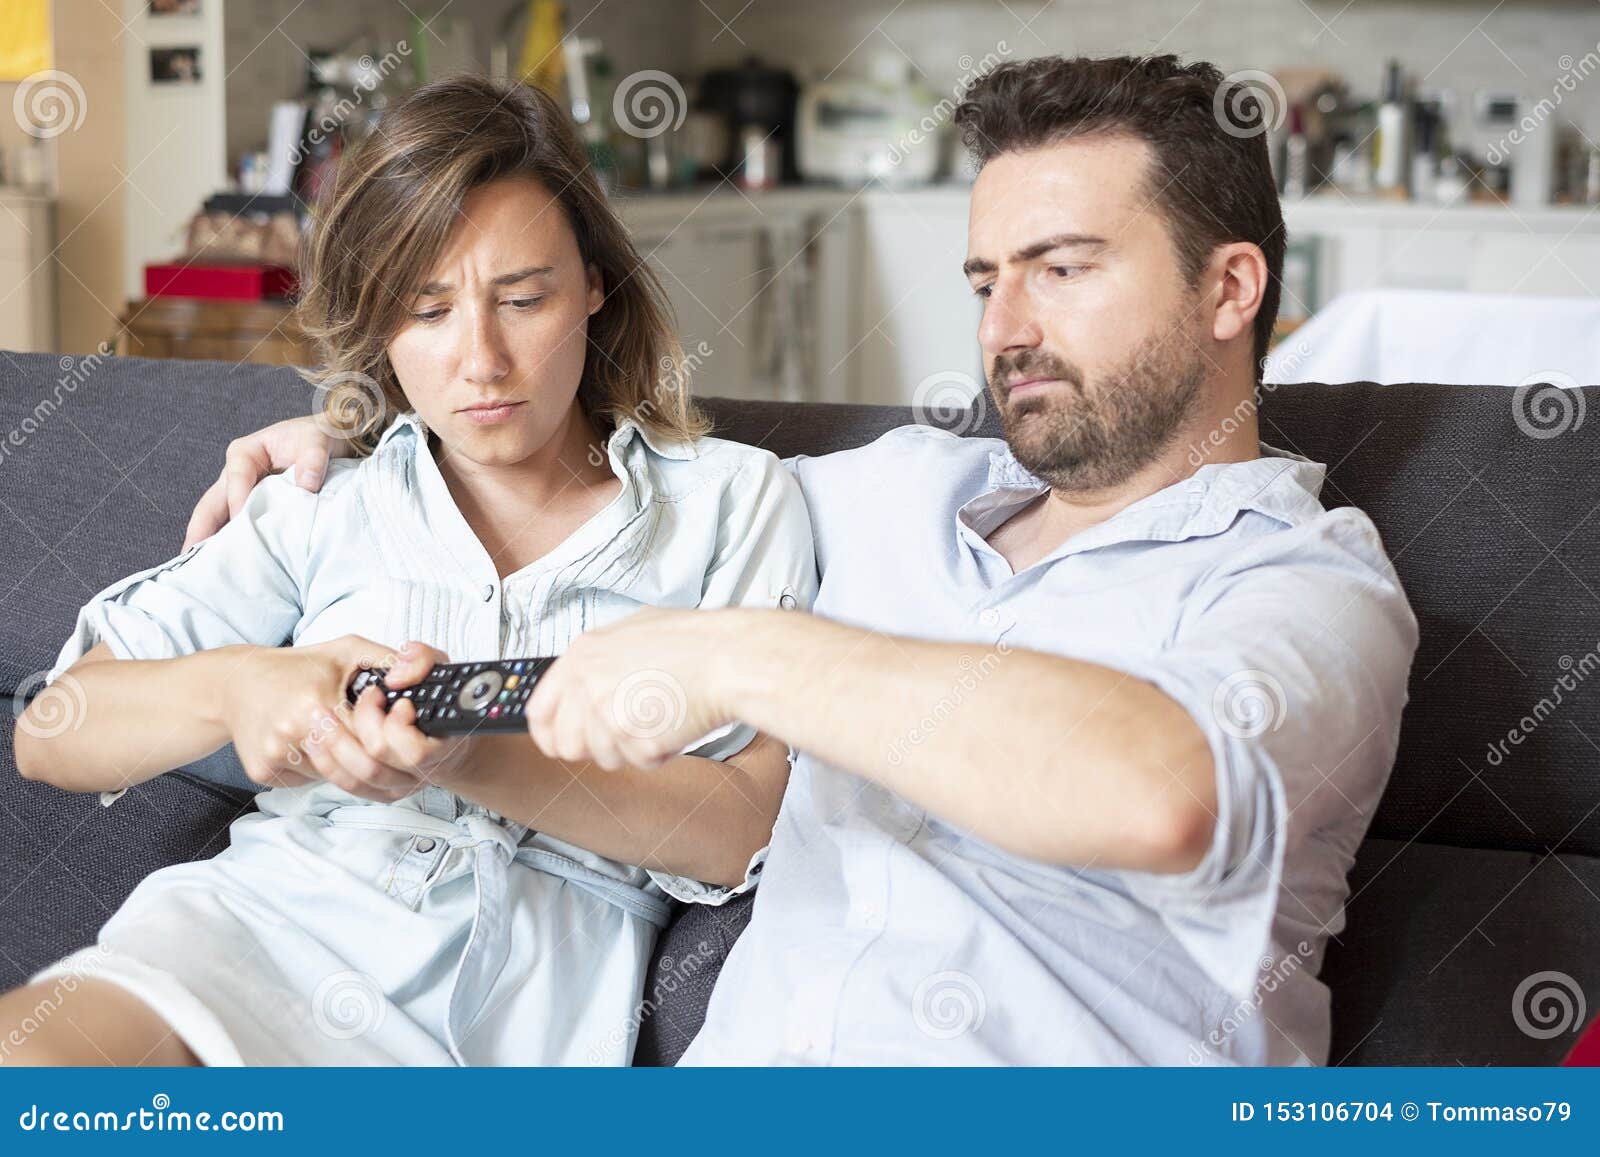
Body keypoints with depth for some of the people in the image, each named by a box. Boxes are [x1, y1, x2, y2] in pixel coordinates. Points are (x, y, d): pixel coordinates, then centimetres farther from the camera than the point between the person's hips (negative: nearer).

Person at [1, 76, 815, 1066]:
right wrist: (235, 689, -12)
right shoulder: (329, 504, 16)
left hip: (527, 994, -2)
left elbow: (742, 828, 1)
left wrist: (471, 763, -16)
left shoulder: (730, 501, 12)